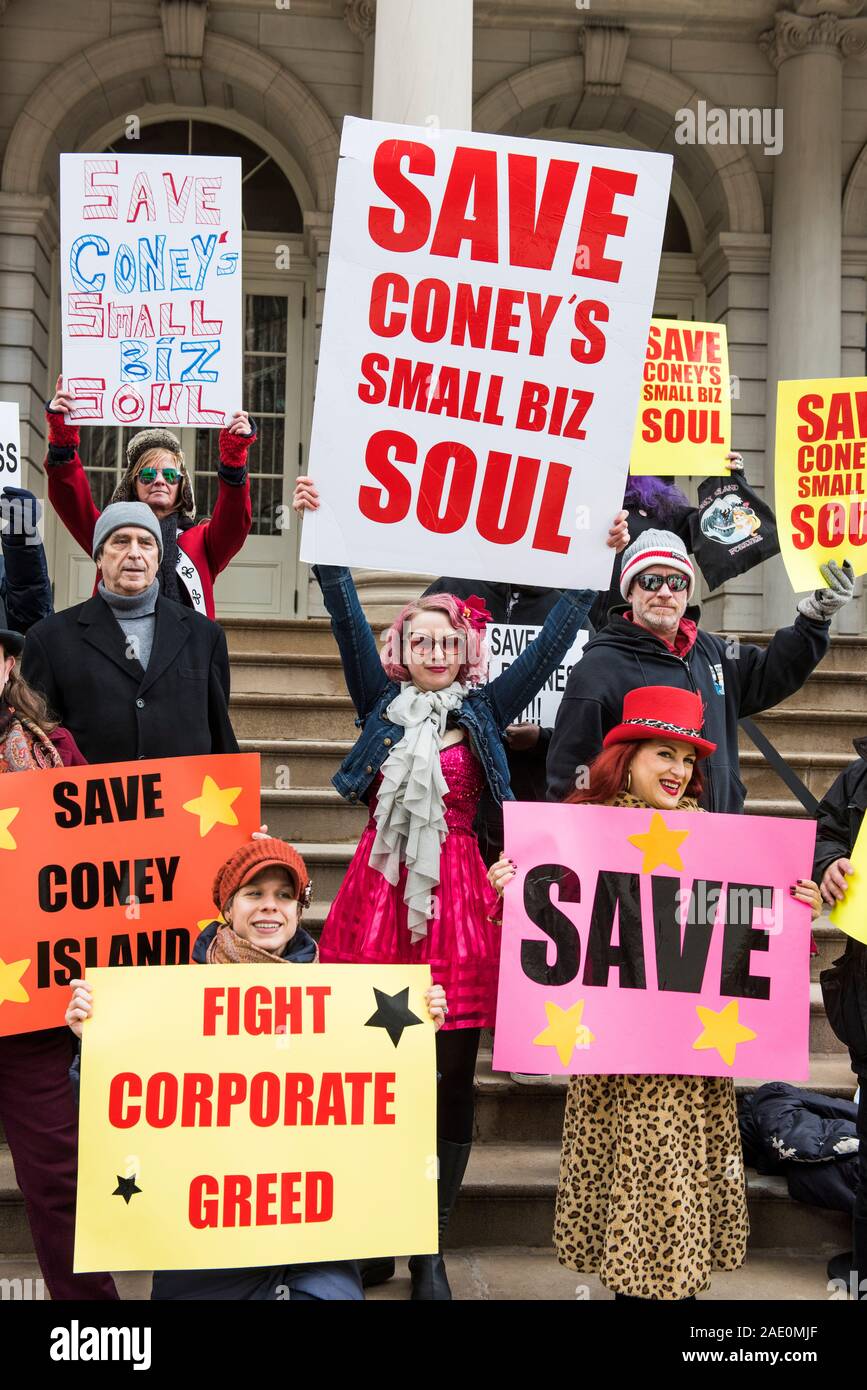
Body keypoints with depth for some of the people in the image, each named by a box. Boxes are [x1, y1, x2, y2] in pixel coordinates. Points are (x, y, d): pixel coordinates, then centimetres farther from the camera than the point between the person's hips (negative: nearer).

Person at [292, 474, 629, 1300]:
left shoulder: (485, 711, 8)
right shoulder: (383, 705, 9)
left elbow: (552, 641, 6)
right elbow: (348, 622, 3)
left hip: (456, 898, 0)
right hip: (378, 893, 0)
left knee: (452, 1082, 2)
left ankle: (430, 1252, 14)